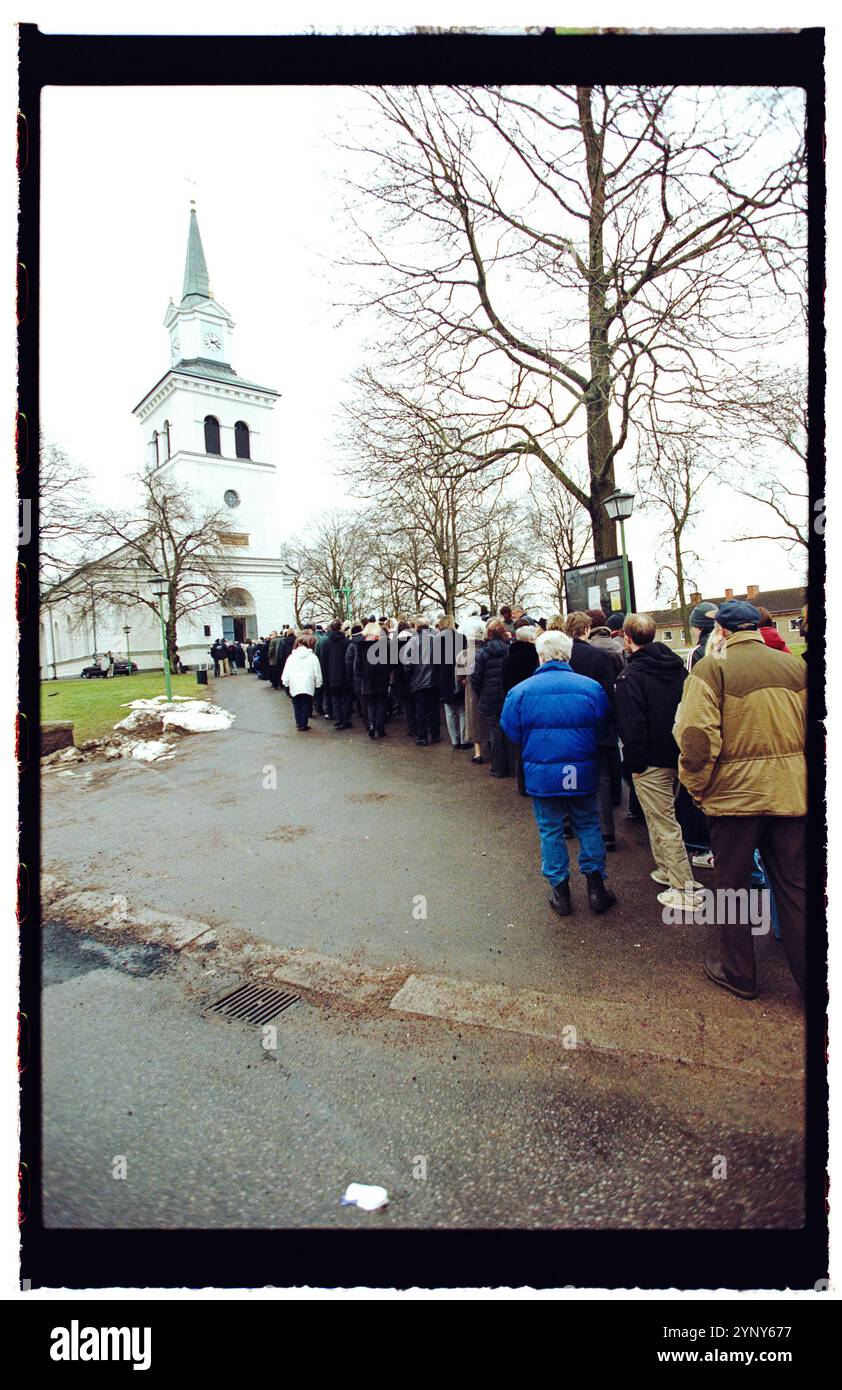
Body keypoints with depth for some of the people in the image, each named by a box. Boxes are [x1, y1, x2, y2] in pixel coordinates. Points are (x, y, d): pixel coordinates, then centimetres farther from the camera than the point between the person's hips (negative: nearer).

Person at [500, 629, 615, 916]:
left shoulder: (521, 690, -9)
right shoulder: (590, 686, -8)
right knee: (588, 825, 18)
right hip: (582, 773, 1)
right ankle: (596, 886, 20)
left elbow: (511, 732, -2)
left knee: (550, 830, 13)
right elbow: (602, 729, 0)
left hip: (541, 774, 0)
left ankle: (560, 891, 21)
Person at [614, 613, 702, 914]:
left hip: (651, 761, -8)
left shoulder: (631, 675, -16)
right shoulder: (676, 665, 7)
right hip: (678, 755, 8)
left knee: (665, 824, 0)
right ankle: (668, 869, 34)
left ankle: (684, 890, 6)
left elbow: (631, 727, -19)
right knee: (661, 816, 22)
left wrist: (632, 764, -8)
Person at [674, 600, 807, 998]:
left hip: (735, 793, -4)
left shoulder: (712, 667, -9)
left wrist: (696, 787, -6)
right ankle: (809, 976, 25)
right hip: (793, 792, 5)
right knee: (795, 887, 16)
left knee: (731, 884, 13)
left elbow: (697, 736, -19)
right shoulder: (795, 666, 6)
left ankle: (738, 973, 26)